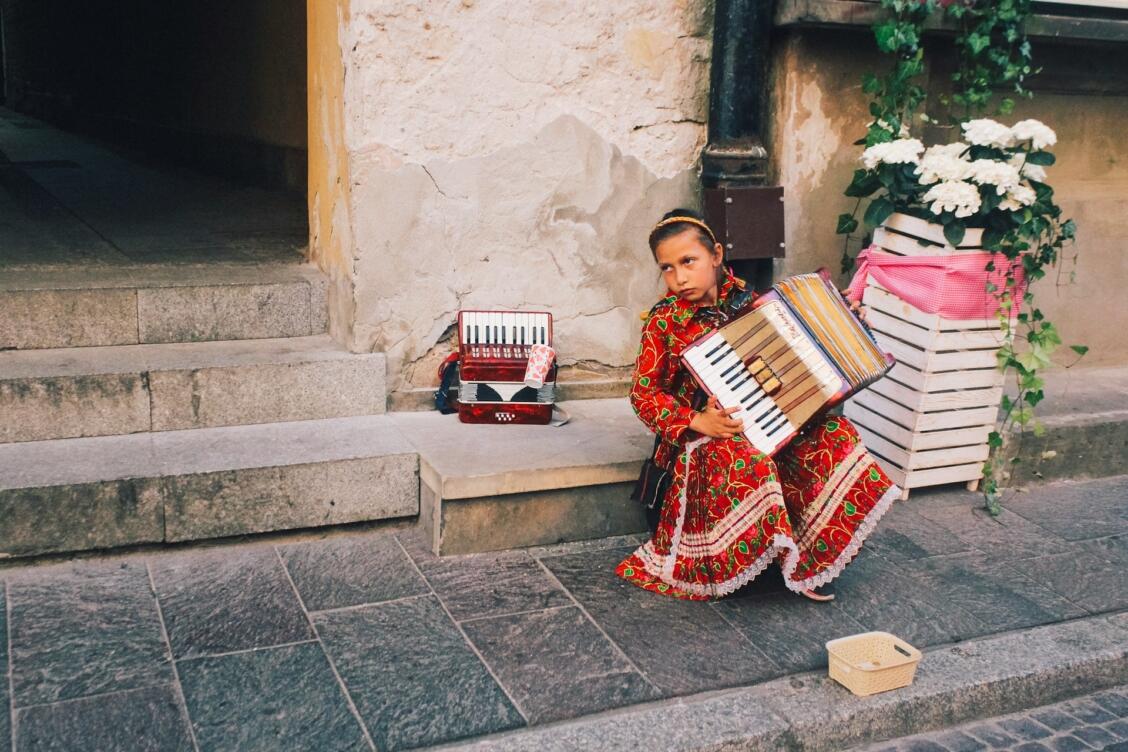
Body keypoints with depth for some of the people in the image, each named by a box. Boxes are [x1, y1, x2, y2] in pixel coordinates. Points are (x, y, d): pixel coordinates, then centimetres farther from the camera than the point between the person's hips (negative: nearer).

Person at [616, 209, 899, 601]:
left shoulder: (743, 298, 3)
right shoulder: (665, 319, -10)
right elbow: (644, 393, -10)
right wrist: (696, 422, -24)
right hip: (703, 435, -5)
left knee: (832, 432, -15)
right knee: (745, 458, -37)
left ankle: (811, 554, -7)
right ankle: (788, 561, -16)